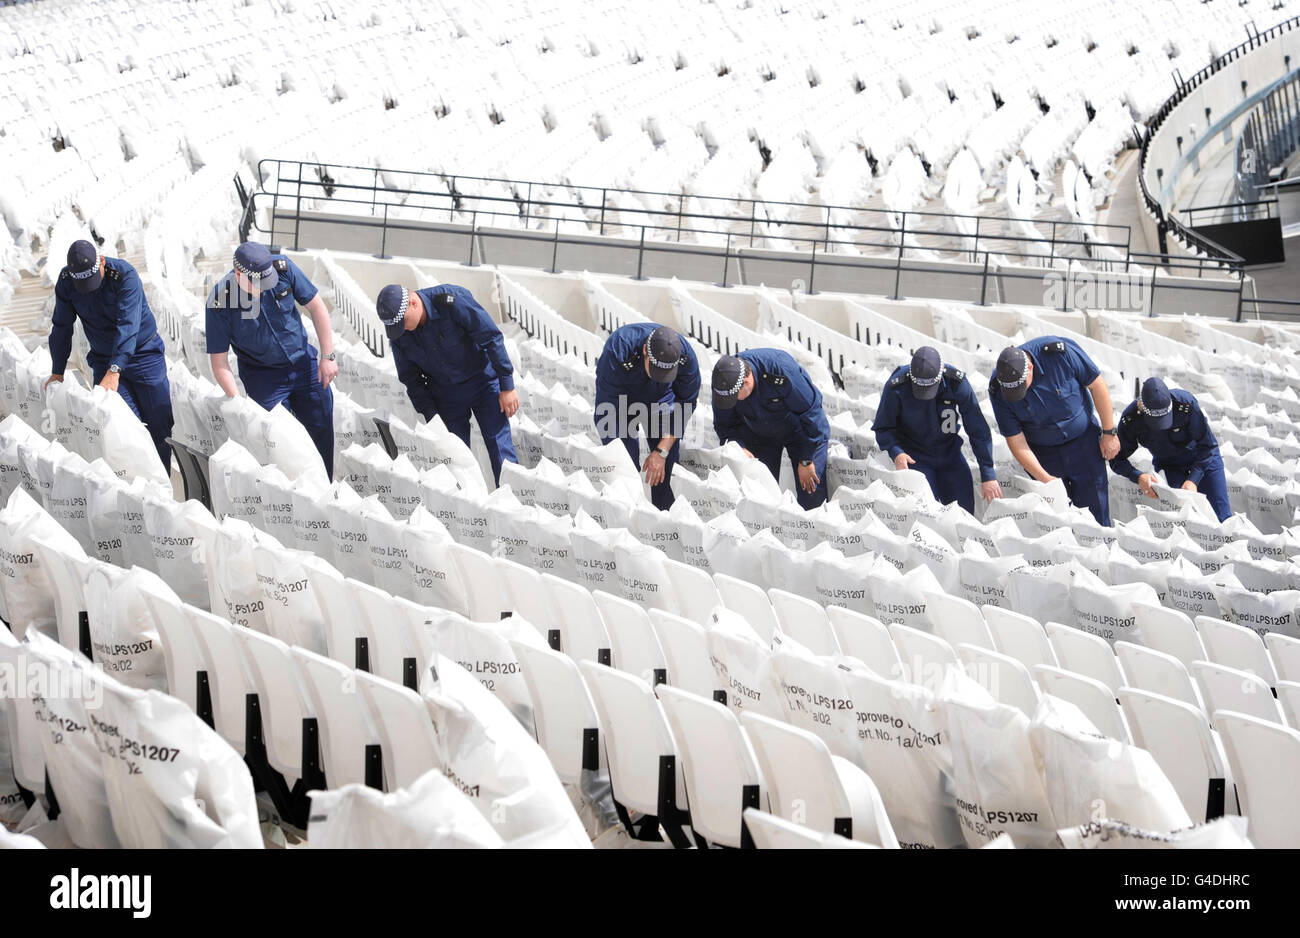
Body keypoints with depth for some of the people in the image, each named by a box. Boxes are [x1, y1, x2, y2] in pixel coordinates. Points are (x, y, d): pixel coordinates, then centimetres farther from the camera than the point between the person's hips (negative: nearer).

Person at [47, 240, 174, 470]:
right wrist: (57, 372, 3)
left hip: (143, 354, -3)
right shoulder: (66, 282, -10)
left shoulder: (125, 275, -25)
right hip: (103, 360, 3)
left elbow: (127, 325, -33)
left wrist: (114, 371, -42)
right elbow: (61, 328, 2)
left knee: (160, 425, 1)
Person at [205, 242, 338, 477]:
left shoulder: (283, 268, -19)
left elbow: (315, 306, -6)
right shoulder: (219, 302, -24)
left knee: (323, 431, 8)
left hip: (303, 362, 3)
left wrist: (328, 356, -7)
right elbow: (219, 362, -18)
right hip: (263, 376, -3)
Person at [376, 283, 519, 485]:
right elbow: (411, 378, 2)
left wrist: (507, 387, -18)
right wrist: (431, 415, -8)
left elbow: (492, 338, -20)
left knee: (500, 452, -8)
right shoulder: (398, 335, -11)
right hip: (446, 396, 4)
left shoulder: (452, 301, -26)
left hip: (484, 384, -4)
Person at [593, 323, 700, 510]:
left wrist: (661, 451, -22)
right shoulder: (618, 349, -41)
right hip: (621, 395, -2)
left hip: (661, 398, 2)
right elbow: (607, 409, -36)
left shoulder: (686, 356, -32)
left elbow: (686, 403, -18)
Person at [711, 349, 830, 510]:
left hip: (797, 429, -3)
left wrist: (806, 461, -20)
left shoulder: (782, 371, -39)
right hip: (758, 434, 4)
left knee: (812, 492, -11)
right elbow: (724, 425, -9)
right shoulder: (724, 382, -24)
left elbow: (810, 413, -27)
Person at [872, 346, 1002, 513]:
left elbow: (978, 431, -16)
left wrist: (988, 475, -19)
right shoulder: (897, 386, -24)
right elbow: (883, 428, -11)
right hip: (914, 456, -2)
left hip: (949, 453, 2)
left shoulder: (957, 383, -20)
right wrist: (895, 452, -32)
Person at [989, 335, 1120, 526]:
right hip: (1041, 451, 1)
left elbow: (1096, 385, -12)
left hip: (1083, 441, -1)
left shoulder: (1059, 353, -26)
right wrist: (1045, 479, -21)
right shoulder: (998, 390, -20)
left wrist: (1109, 432, -8)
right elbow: (1016, 441, -14)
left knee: (1095, 511, 1)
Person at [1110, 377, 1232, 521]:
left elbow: (1207, 446, -22)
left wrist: (1193, 480, -33)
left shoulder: (1186, 404, -32)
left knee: (1221, 518, -6)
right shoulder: (1130, 418, -26)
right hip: (1168, 465, 1)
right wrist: (1138, 477, -37)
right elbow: (1117, 459, -17)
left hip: (1203, 458, -1)